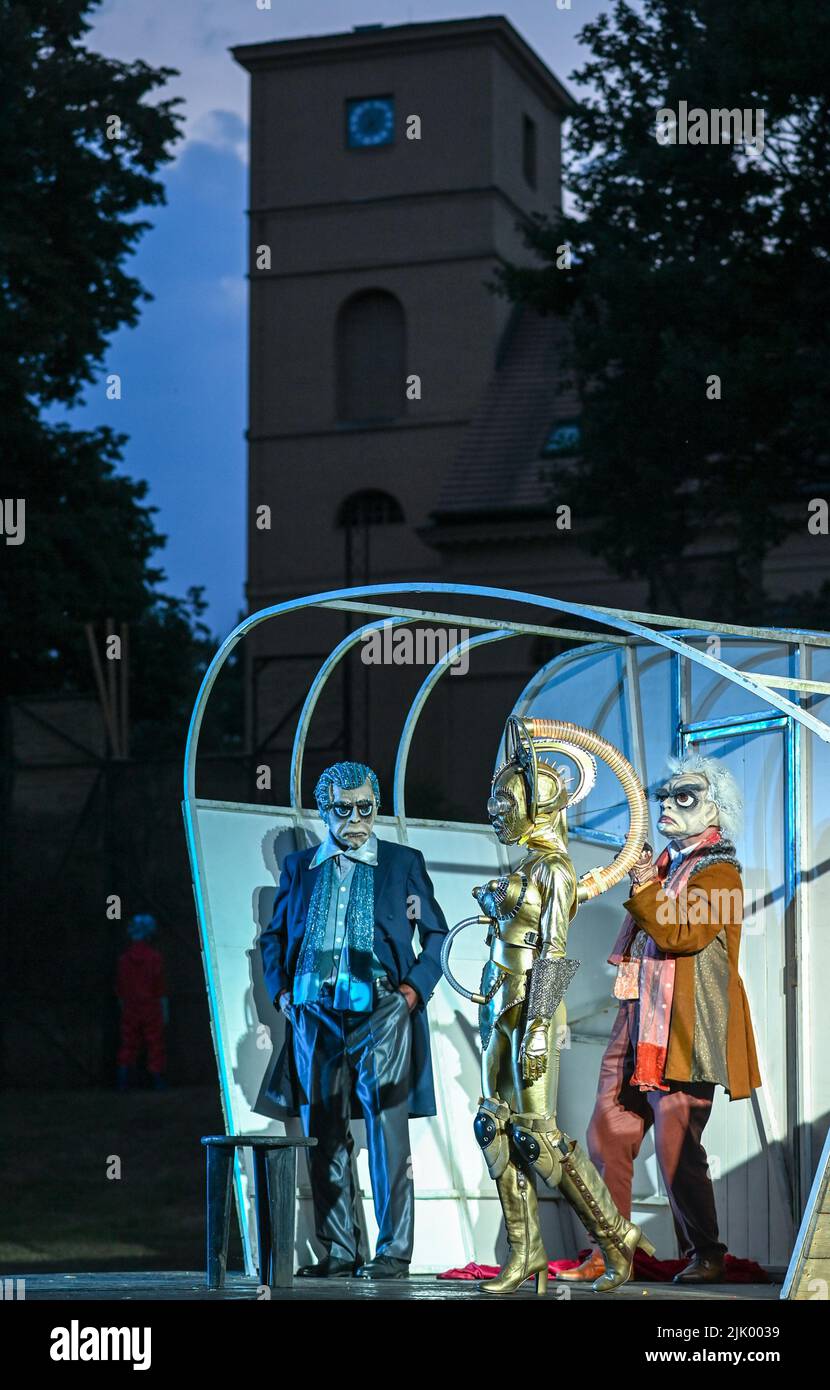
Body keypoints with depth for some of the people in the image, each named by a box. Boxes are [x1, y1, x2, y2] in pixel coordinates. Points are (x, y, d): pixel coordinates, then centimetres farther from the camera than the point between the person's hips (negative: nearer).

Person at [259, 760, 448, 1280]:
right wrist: (281, 990, 7)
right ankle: (340, 1252, 8)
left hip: (380, 1010, -3)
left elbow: (438, 934, 11)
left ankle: (394, 1252, -5)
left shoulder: (404, 863, 9)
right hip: (316, 1013, 3)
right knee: (324, 1135, 2)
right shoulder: (299, 867, 16)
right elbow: (273, 936, 22)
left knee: (387, 1130, -8)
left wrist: (416, 985, -2)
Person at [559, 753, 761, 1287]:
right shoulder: (666, 866, 19)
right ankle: (607, 1253, 7)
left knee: (677, 1149, -7)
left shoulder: (718, 871, -5)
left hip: (683, 1036, -8)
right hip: (638, 1026, 8)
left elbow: (683, 934, -21)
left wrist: (643, 886, -18)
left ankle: (706, 1256, 7)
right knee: (608, 1138, 2)